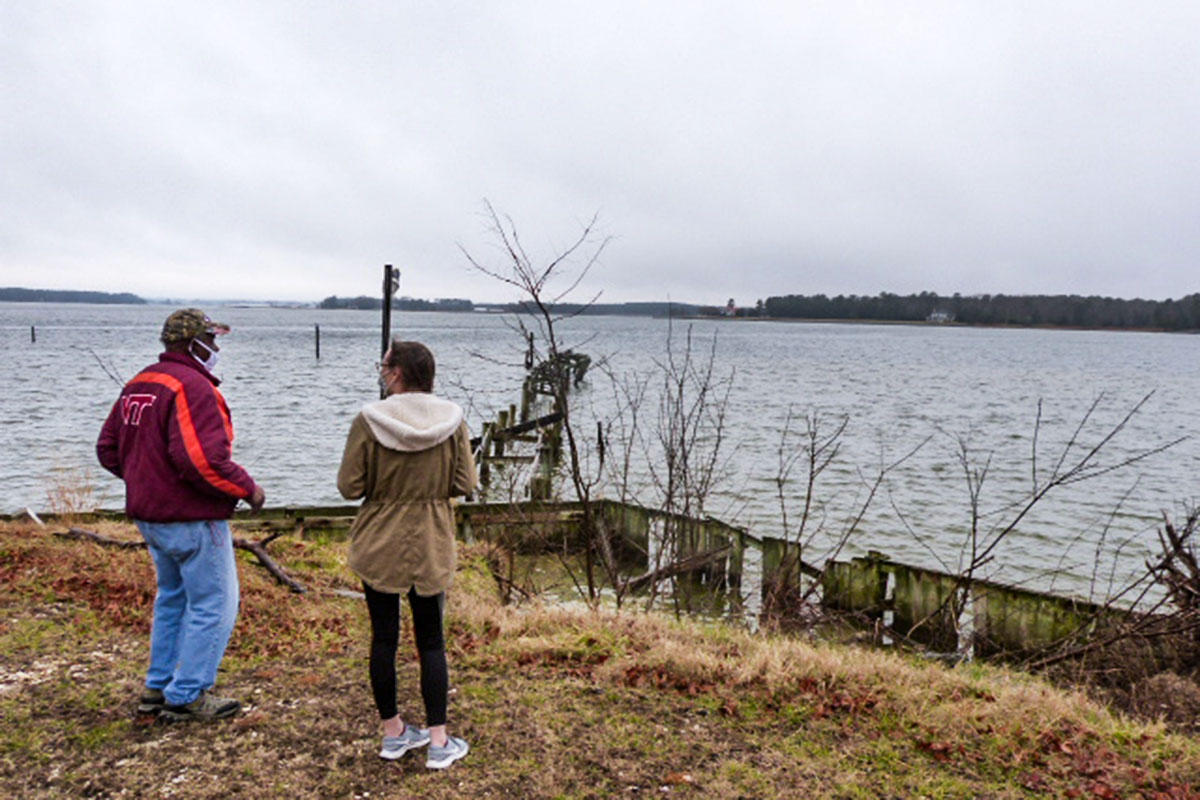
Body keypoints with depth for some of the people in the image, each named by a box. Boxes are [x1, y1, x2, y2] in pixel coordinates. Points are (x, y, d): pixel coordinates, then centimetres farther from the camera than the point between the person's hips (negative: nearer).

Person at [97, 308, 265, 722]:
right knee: (213, 603, 2)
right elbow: (202, 459, -29)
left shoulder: (138, 384, 11)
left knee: (173, 598, 22)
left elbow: (108, 448, 16)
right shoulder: (192, 386, -20)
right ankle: (187, 695, 9)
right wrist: (247, 488, -17)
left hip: (150, 516, 10)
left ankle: (159, 687, 30)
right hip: (192, 519, -10)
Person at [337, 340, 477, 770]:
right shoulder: (452, 420, -8)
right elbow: (465, 484, -4)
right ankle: (438, 741, 12)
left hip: (379, 544, -1)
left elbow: (350, 487, -10)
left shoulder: (369, 420, -14)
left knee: (384, 638, 12)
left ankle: (393, 732, 25)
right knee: (431, 640, 10)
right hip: (431, 545, 1)